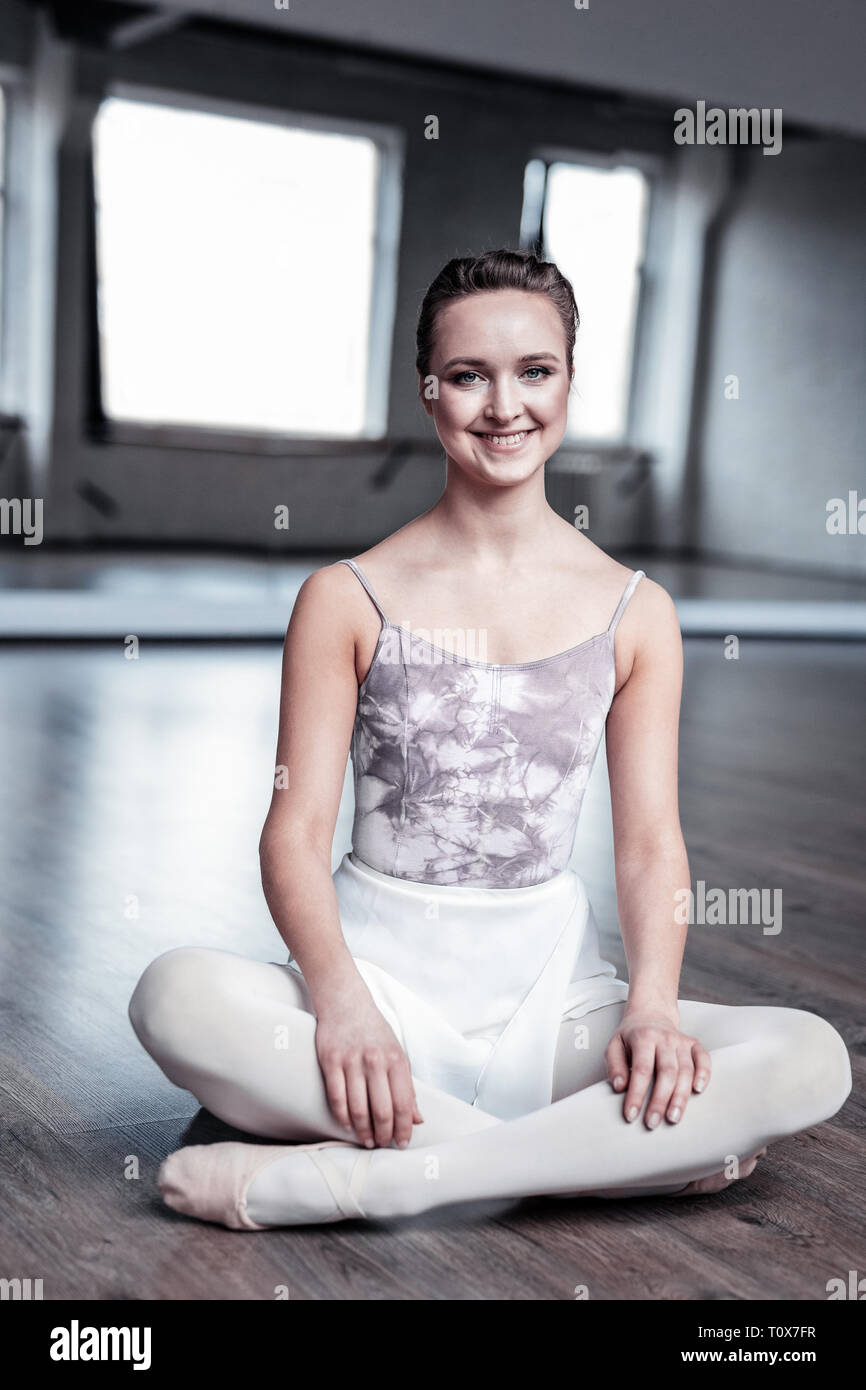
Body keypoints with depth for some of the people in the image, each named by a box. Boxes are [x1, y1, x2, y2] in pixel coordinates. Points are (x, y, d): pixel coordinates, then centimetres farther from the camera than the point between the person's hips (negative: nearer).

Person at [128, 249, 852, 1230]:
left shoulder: (636, 613, 5)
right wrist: (340, 998, -25)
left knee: (813, 1061, -23)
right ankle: (613, 1157, -25)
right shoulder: (346, 599, -1)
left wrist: (652, 1005, -18)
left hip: (548, 981, 2)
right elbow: (296, 828, -6)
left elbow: (651, 840, 1)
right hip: (379, 963, -1)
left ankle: (349, 1179, -27)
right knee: (177, 996, -32)